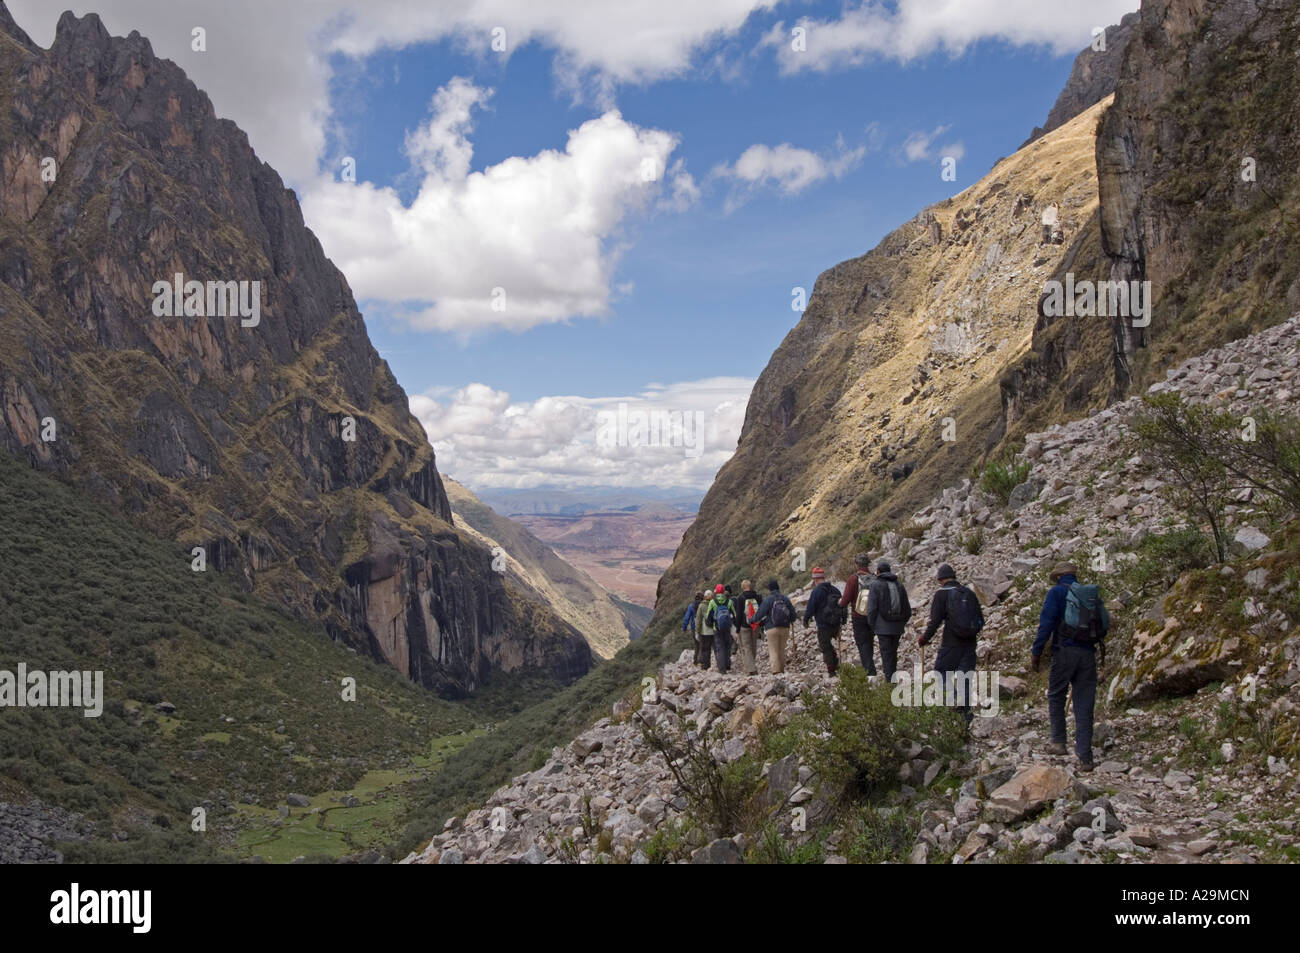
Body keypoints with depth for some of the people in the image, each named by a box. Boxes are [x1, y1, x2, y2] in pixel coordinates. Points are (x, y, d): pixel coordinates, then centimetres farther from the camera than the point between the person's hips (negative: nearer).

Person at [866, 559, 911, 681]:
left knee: (886, 654, -1)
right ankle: (893, 679, 22)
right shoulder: (900, 585, 10)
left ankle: (890, 681, -5)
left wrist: (871, 626, -1)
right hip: (898, 627, 5)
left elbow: (871, 608, -10)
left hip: (883, 627, -5)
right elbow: (907, 609, 13)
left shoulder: (875, 585, -7)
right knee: (893, 652, 16)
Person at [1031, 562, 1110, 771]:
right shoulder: (1092, 595, 17)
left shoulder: (1057, 592, 1)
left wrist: (1036, 651, -5)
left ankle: (1058, 742, 12)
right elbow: (1105, 624, 16)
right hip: (1088, 653, 4)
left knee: (1056, 697, 15)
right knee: (1084, 706, 5)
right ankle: (1085, 757, 2)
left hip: (1065, 651, -4)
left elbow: (1046, 622, -8)